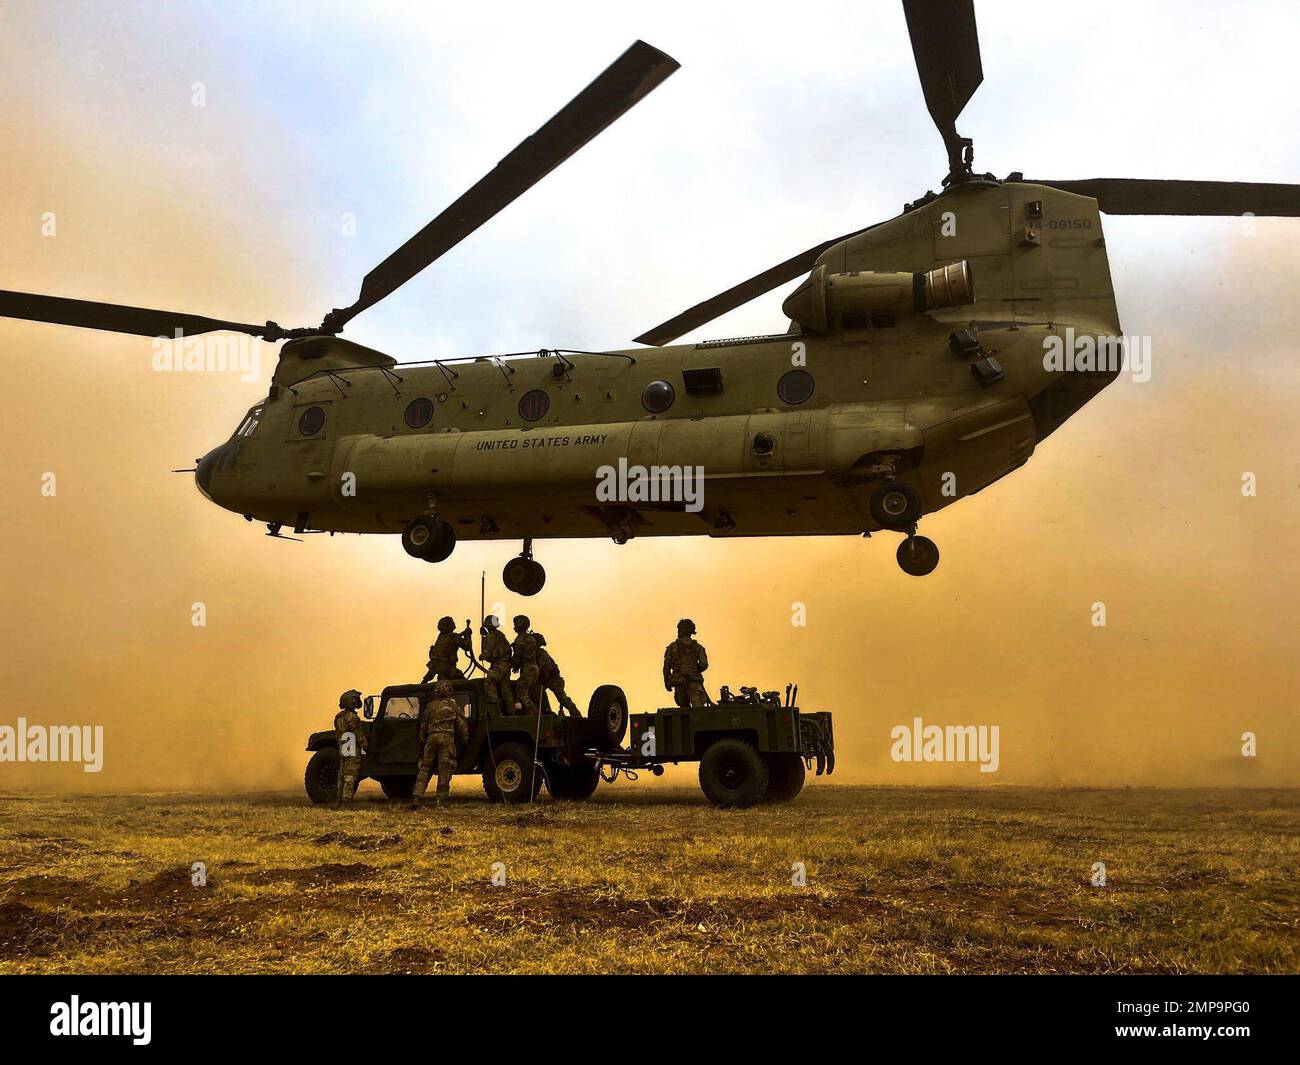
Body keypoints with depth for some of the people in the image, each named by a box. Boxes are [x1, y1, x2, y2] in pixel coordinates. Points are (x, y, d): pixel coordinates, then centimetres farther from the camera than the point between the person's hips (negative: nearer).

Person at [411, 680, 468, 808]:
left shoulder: (430, 705, 14)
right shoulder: (452, 704, 4)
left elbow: (423, 726, 17)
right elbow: (461, 724, 4)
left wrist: (422, 742, 23)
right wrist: (464, 740, 14)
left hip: (431, 737, 3)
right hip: (447, 737, -3)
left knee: (425, 769, 6)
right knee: (444, 770, 0)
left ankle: (416, 797, -4)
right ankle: (440, 799, -1)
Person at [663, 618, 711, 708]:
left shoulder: (671, 647, 8)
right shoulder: (697, 647, 8)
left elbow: (666, 666, 5)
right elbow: (704, 664, -2)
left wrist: (667, 683, 17)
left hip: (678, 682, 1)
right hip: (694, 682, -1)